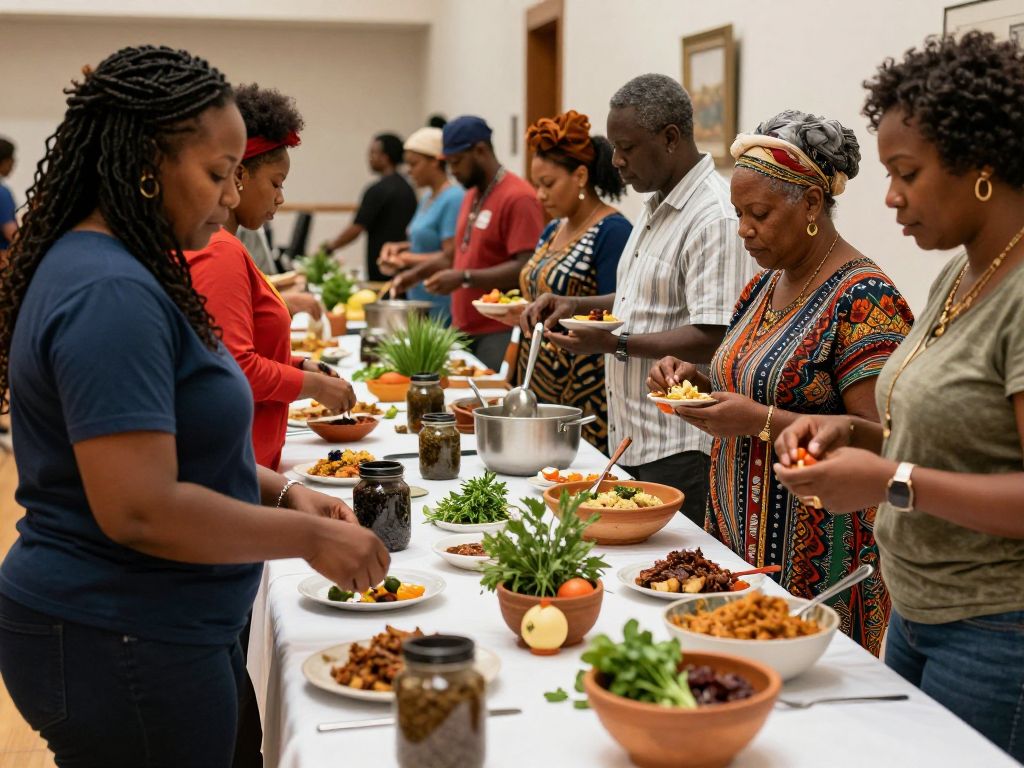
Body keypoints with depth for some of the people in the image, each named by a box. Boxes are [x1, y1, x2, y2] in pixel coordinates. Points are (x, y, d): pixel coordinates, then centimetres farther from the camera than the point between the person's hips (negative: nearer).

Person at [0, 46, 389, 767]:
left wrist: (281, 492, 6)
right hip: (120, 650, -10)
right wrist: (307, 536, -17)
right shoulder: (110, 295, -23)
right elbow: (140, 509, -28)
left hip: (145, 636, 10)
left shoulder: (112, 272, 10)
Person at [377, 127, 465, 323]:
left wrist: (407, 259, -12)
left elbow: (450, 257, -18)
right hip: (418, 302, 9)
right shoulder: (427, 197, 15)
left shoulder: (453, 198, -14)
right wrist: (399, 248, 8)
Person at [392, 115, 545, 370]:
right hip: (464, 329, 8)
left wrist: (465, 277, -22)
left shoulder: (518, 198, -12)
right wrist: (417, 273, 13)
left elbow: (526, 269, -18)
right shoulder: (471, 196, 17)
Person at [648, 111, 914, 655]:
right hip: (739, 537, 8)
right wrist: (698, 382, 2)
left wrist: (763, 421, -25)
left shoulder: (864, 299, -15)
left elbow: (878, 437, -21)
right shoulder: (763, 285, 11)